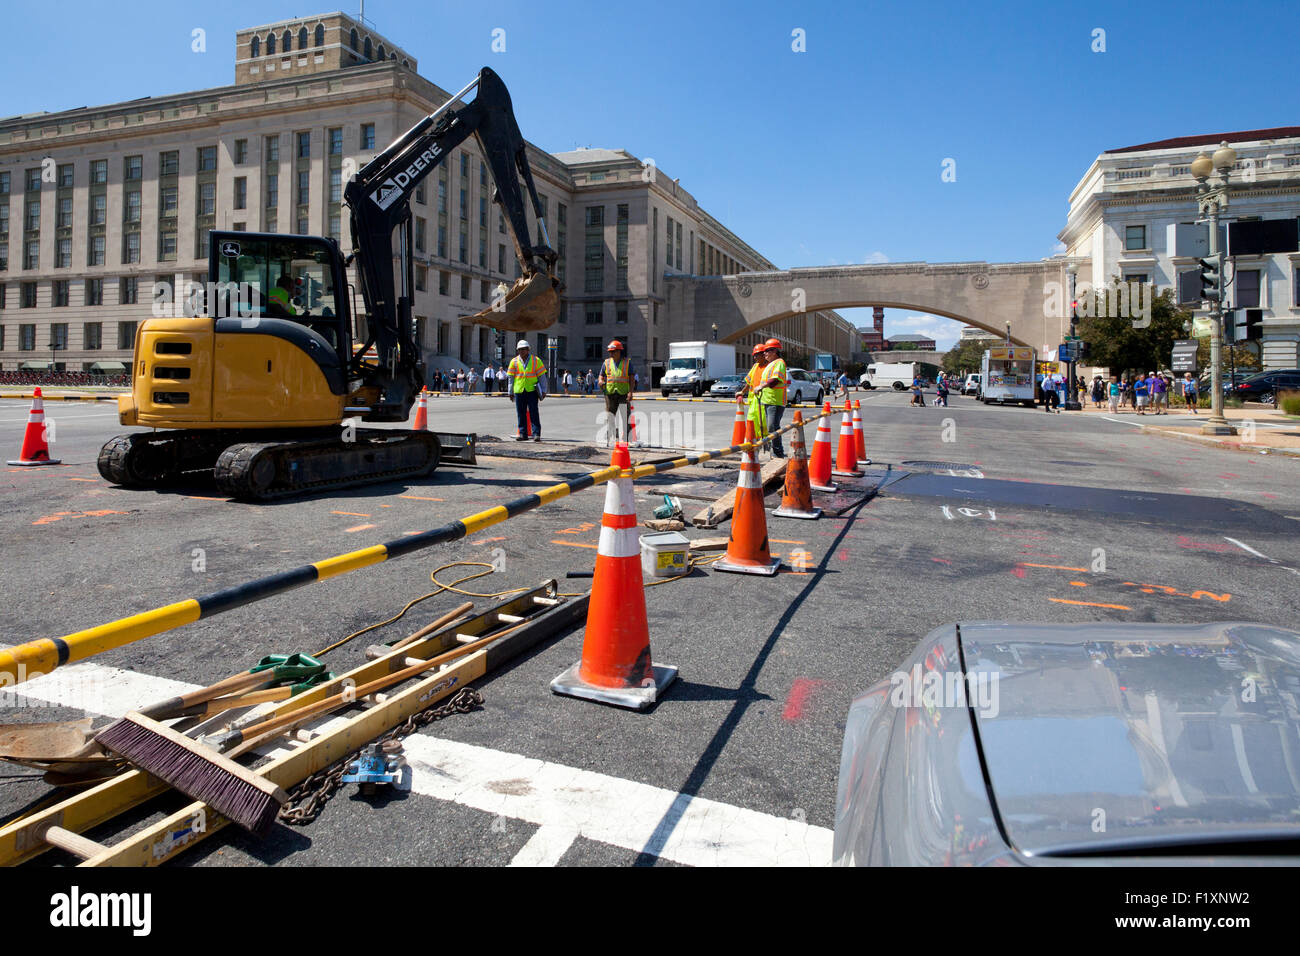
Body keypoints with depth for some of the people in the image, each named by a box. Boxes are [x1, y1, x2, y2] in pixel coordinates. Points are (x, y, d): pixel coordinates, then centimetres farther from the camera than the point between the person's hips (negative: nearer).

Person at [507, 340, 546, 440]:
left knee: (533, 412, -6)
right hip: (519, 391, 2)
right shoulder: (514, 361, 9)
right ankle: (522, 433, 11)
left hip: (532, 390, -2)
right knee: (521, 413, 5)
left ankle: (536, 433, -4)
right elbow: (511, 378, 12)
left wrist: (543, 391, 0)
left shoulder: (536, 360, 4)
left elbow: (541, 376, 5)